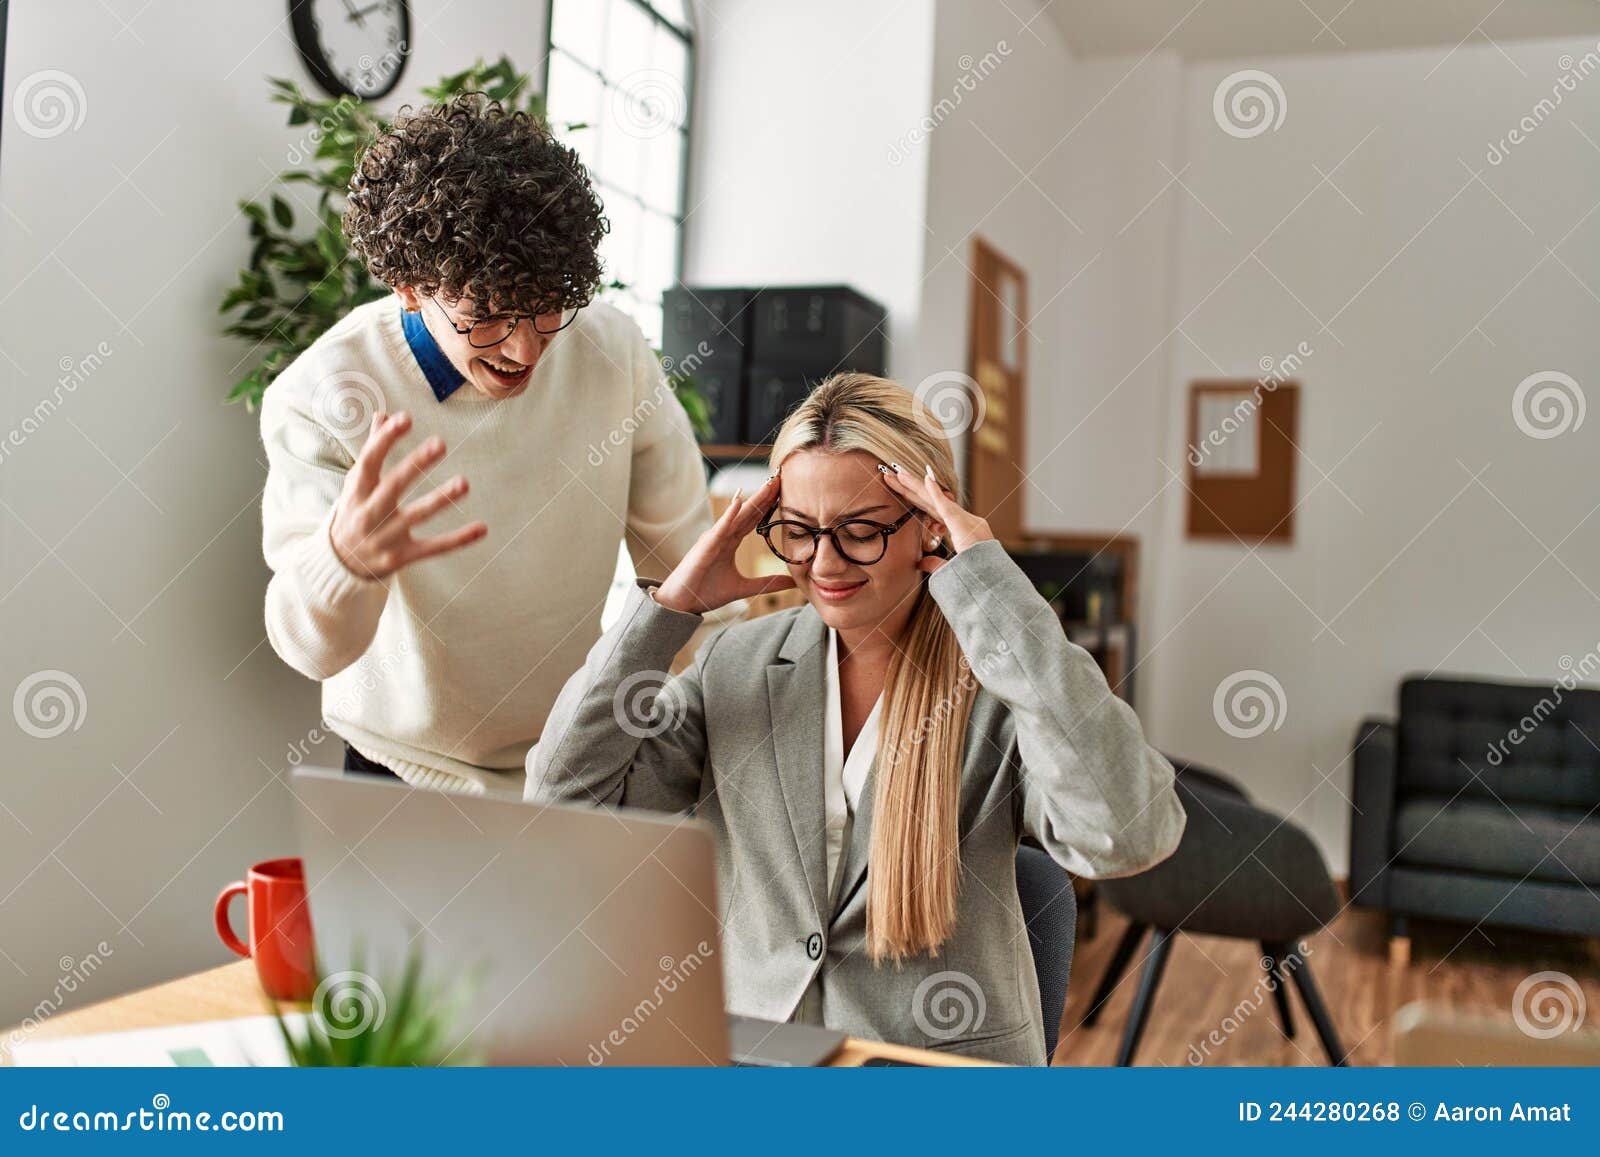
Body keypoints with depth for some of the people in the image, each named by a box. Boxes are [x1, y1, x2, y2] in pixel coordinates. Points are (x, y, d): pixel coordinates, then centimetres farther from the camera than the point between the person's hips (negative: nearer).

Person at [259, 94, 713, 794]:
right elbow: (311, 649, -28)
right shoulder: (321, 396, -22)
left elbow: (683, 562, -5)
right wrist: (345, 559, -49)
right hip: (406, 768, -2)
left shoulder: (614, 352, -16)